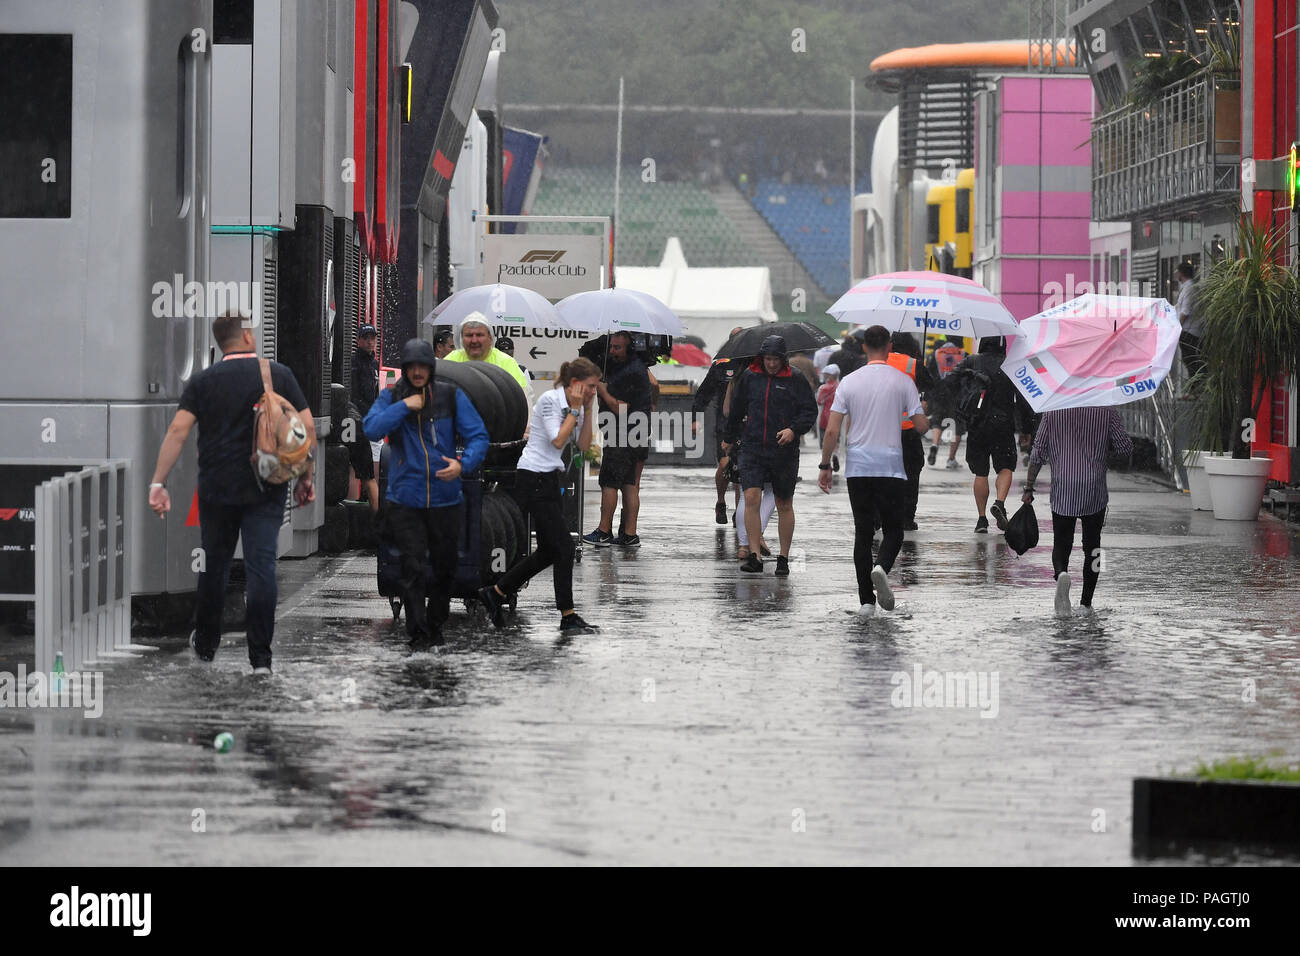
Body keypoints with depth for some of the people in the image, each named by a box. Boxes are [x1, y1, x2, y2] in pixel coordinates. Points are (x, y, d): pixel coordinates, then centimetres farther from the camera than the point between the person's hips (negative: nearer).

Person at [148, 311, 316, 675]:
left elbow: (178, 431, -9)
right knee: (262, 567, -2)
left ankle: (206, 643, 30)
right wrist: (305, 478, 8)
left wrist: (158, 483, -9)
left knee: (214, 565, 16)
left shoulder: (203, 381, 0)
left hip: (217, 490, 1)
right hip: (267, 491, -1)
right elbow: (307, 428, -3)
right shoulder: (280, 375, 0)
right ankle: (260, 657, -6)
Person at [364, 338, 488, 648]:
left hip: (445, 498, 1)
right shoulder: (391, 396, 2)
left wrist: (464, 463, -20)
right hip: (406, 500, -1)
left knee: (445, 568, 11)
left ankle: (436, 627, 28)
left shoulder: (451, 396, 0)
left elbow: (478, 436, -3)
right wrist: (404, 407, -17)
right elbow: (372, 429, -12)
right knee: (412, 568, -7)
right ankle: (417, 634, -3)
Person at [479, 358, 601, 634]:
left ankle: (496, 593, 22)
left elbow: (584, 445, 7)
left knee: (549, 551, 12)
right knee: (563, 547, -10)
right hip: (534, 477, -10)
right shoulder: (550, 400, -15)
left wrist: (587, 410, 0)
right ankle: (568, 617, -5)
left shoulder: (576, 405, 11)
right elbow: (557, 440, -22)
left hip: (549, 479, 10)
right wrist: (575, 410, -16)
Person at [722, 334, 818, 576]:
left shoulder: (796, 381, -1)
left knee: (784, 505, 7)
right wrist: (729, 438, 27)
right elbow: (737, 409, 19)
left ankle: (783, 558, 18)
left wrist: (794, 430, -19)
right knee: (751, 499, -13)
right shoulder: (749, 377, 6)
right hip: (753, 450, 1)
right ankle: (755, 557, -12)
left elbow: (810, 411, -2)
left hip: (785, 453, -1)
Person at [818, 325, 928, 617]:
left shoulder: (849, 382, 1)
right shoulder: (903, 382, -2)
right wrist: (926, 420, 22)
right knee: (893, 529, 9)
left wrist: (825, 466, 7)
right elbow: (921, 426, -1)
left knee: (863, 532, 8)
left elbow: (832, 430, -2)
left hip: (857, 468, 2)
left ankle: (866, 600, 5)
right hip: (891, 468, -2)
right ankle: (882, 567, -23)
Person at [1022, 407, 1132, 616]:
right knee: (1092, 546, 13)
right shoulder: (1106, 412, -3)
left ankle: (1061, 574, -25)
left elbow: (1038, 453, 0)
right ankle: (1086, 602, 14)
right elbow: (1126, 447, -1)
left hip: (1062, 492, 0)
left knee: (1061, 544, 9)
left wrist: (1029, 488, 7)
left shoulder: (1052, 412, -1)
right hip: (1094, 492, 0)